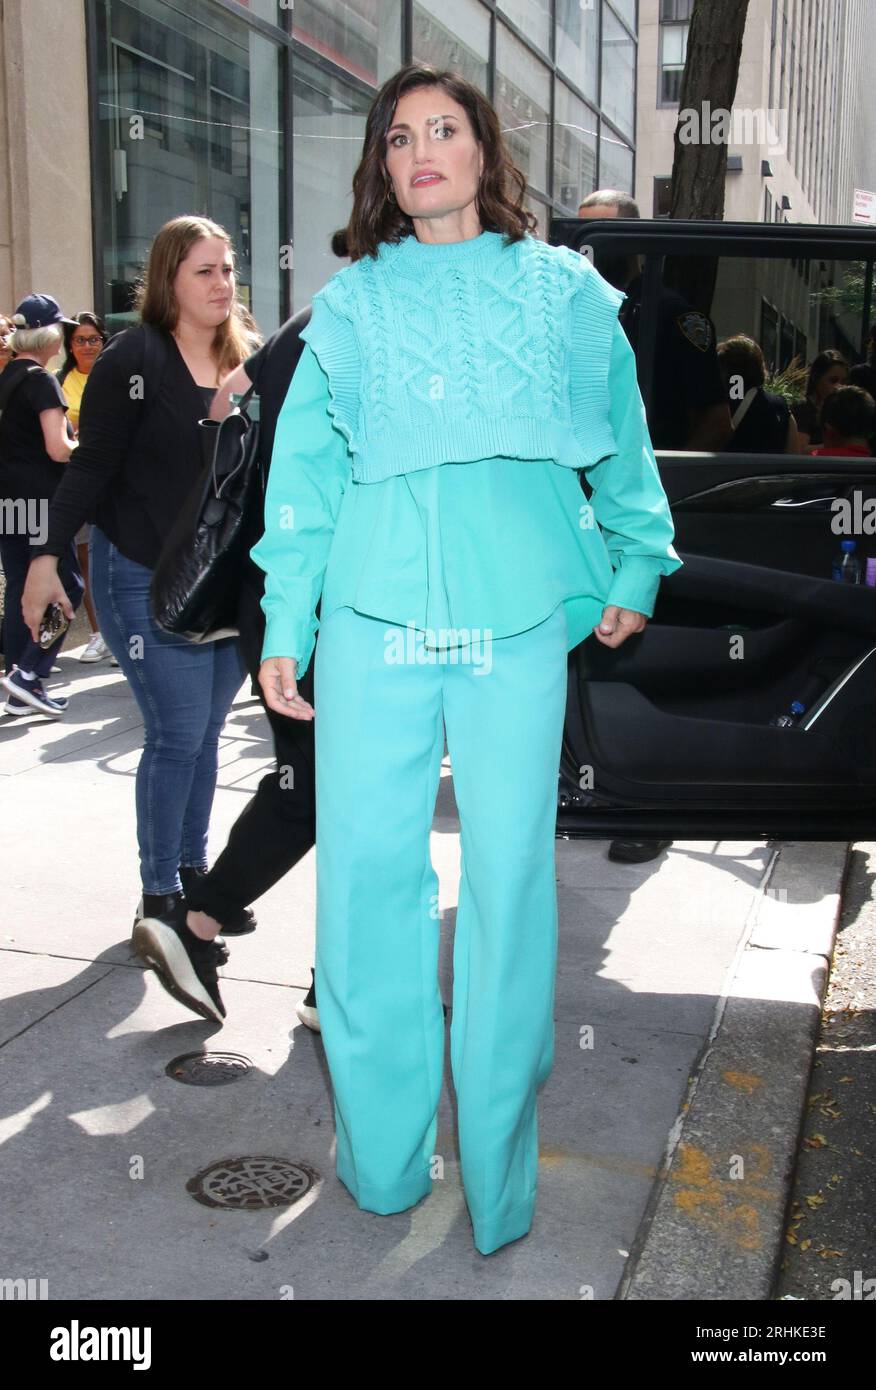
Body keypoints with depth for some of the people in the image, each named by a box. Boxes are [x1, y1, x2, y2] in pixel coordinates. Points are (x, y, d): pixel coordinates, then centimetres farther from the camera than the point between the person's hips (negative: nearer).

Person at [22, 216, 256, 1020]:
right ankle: (159, 902, 2)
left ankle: (191, 878, 24)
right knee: (178, 733, -8)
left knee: (202, 733, 11)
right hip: (144, 578, -5)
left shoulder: (250, 361, 8)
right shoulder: (133, 361, -8)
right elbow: (92, 466, -9)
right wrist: (49, 554, -14)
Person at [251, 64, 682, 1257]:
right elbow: (305, 467, 9)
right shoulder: (351, 303, 12)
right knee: (367, 872, 2)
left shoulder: (563, 291, 13)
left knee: (510, 879, 1)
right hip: (374, 628, 1)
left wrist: (634, 568, 17)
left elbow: (620, 439, 19)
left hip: (517, 631, 0)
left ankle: (500, 1182, 17)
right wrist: (284, 625, 4)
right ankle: (381, 1156, 19)